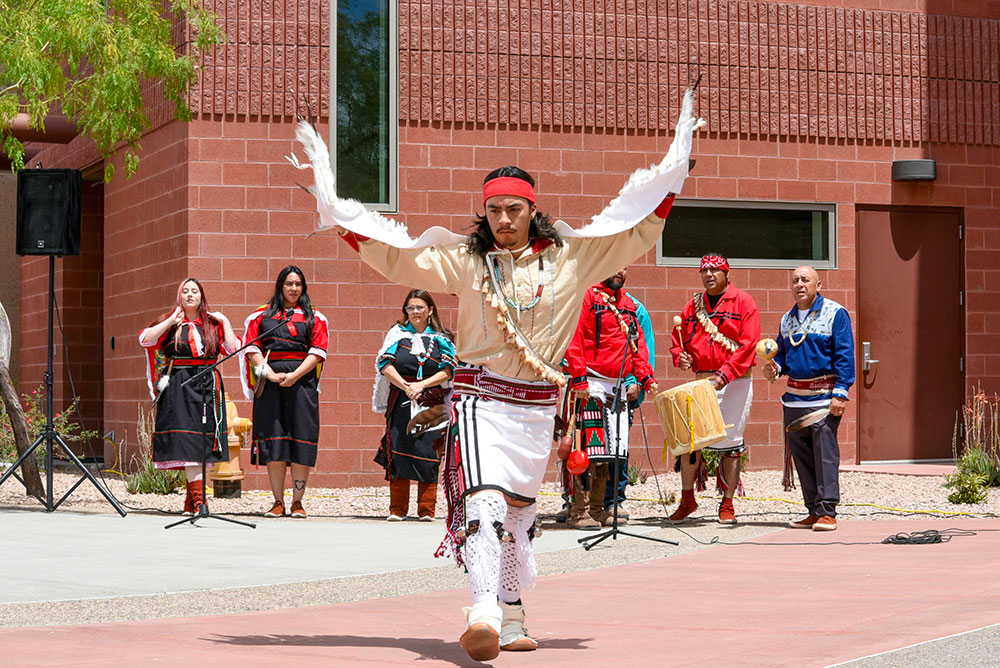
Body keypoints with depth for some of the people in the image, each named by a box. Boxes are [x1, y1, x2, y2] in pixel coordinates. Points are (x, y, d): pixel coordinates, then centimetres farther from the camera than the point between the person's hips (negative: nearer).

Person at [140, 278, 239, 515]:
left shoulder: (213, 324, 13)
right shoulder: (170, 323, 11)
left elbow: (233, 349, 1)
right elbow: (145, 339, -6)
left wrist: (225, 322, 0)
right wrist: (171, 321, -6)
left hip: (208, 386, 2)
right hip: (179, 387, -2)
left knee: (203, 445, -1)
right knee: (186, 441, -13)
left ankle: (191, 501, 7)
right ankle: (198, 499, -17)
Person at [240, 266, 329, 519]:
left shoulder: (315, 318, 11)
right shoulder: (261, 315, 12)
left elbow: (318, 352, 1)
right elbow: (252, 349, 3)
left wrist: (294, 375, -12)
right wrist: (270, 374, -11)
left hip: (302, 382, 0)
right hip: (270, 383, 0)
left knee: (301, 442, -5)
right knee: (274, 442, -3)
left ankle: (297, 501, 2)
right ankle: (278, 502, 2)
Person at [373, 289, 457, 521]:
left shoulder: (441, 339, 9)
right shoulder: (397, 334, 9)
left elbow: (447, 371, -1)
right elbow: (386, 364, -1)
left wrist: (421, 384, -13)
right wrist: (405, 386, -14)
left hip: (431, 404, 0)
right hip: (401, 403, 0)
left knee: (429, 456, -5)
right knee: (398, 454, -4)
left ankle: (426, 509, 0)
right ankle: (397, 509, 2)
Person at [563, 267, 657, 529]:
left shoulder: (629, 305, 18)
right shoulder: (589, 297, -4)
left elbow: (638, 344, 20)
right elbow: (575, 340, -10)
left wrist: (645, 377, 8)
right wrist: (579, 379, -17)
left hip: (620, 386, 7)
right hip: (592, 384, -7)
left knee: (611, 451, 8)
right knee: (589, 449, -9)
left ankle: (597, 509, 15)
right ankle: (579, 512, -5)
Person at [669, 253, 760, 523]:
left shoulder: (743, 302, -1)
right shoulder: (693, 306, 13)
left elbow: (748, 345, -10)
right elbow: (679, 340, 17)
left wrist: (725, 374, -20)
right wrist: (680, 357, -7)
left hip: (735, 382, -4)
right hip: (701, 379, 4)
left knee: (731, 441, -1)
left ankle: (728, 504, 8)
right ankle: (687, 499, 11)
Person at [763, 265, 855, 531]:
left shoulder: (835, 314, -1)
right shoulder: (787, 319, 16)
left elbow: (844, 356, -5)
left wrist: (840, 392, -13)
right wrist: (775, 367, 3)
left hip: (824, 396, -6)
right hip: (794, 397, 6)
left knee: (825, 454, -9)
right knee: (801, 456, 6)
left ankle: (827, 511, -6)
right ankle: (813, 511, 13)